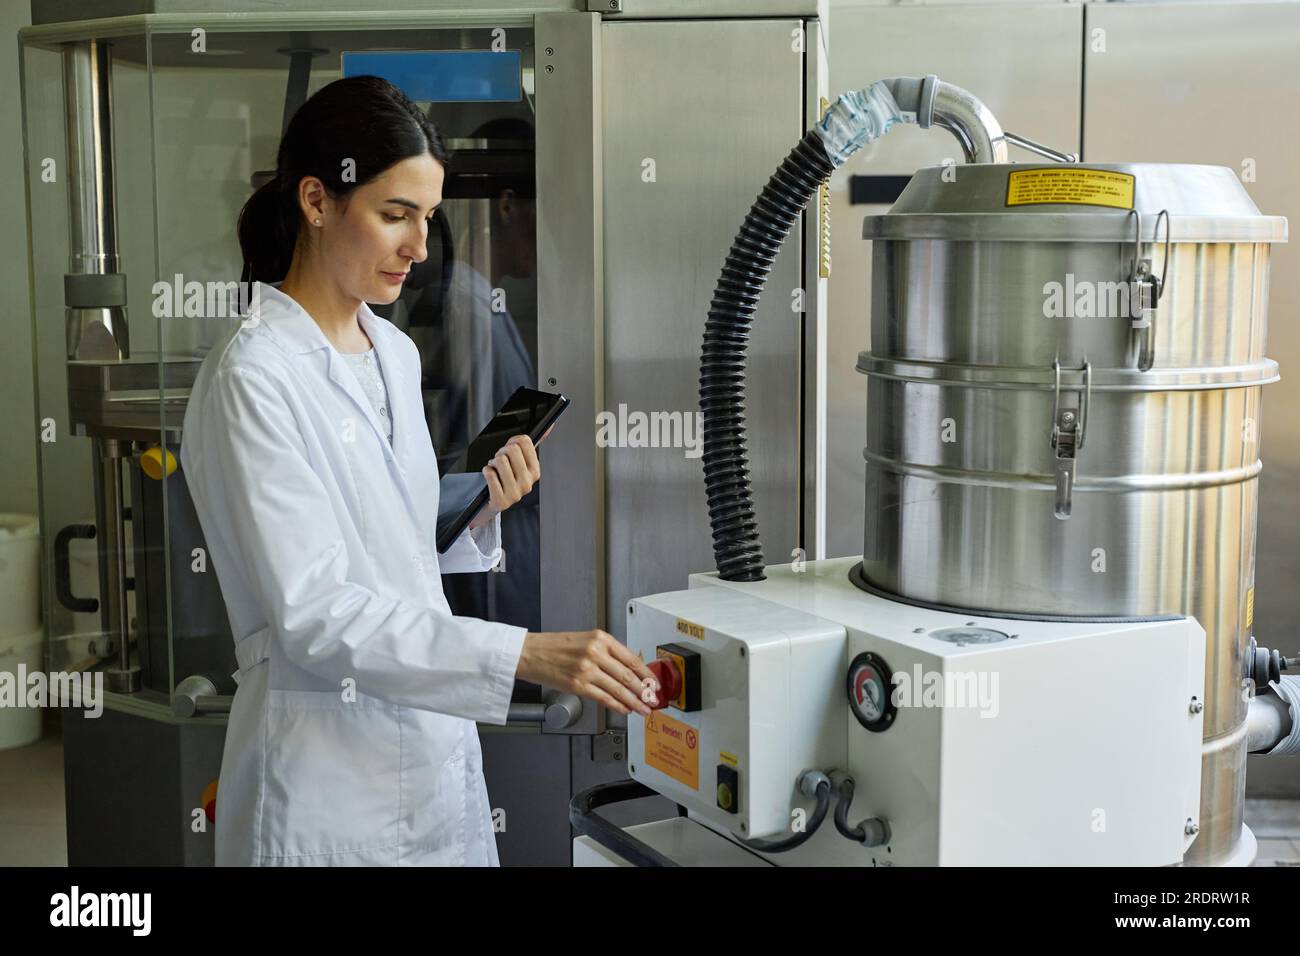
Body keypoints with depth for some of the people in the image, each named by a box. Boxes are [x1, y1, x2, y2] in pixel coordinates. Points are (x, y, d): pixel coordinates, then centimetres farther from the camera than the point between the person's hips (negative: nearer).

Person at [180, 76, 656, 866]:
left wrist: (477, 509, -5)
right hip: (331, 783, -7)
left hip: (438, 760, 7)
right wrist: (527, 655, -29)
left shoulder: (397, 353, 7)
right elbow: (312, 612, -23)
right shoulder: (252, 376, -16)